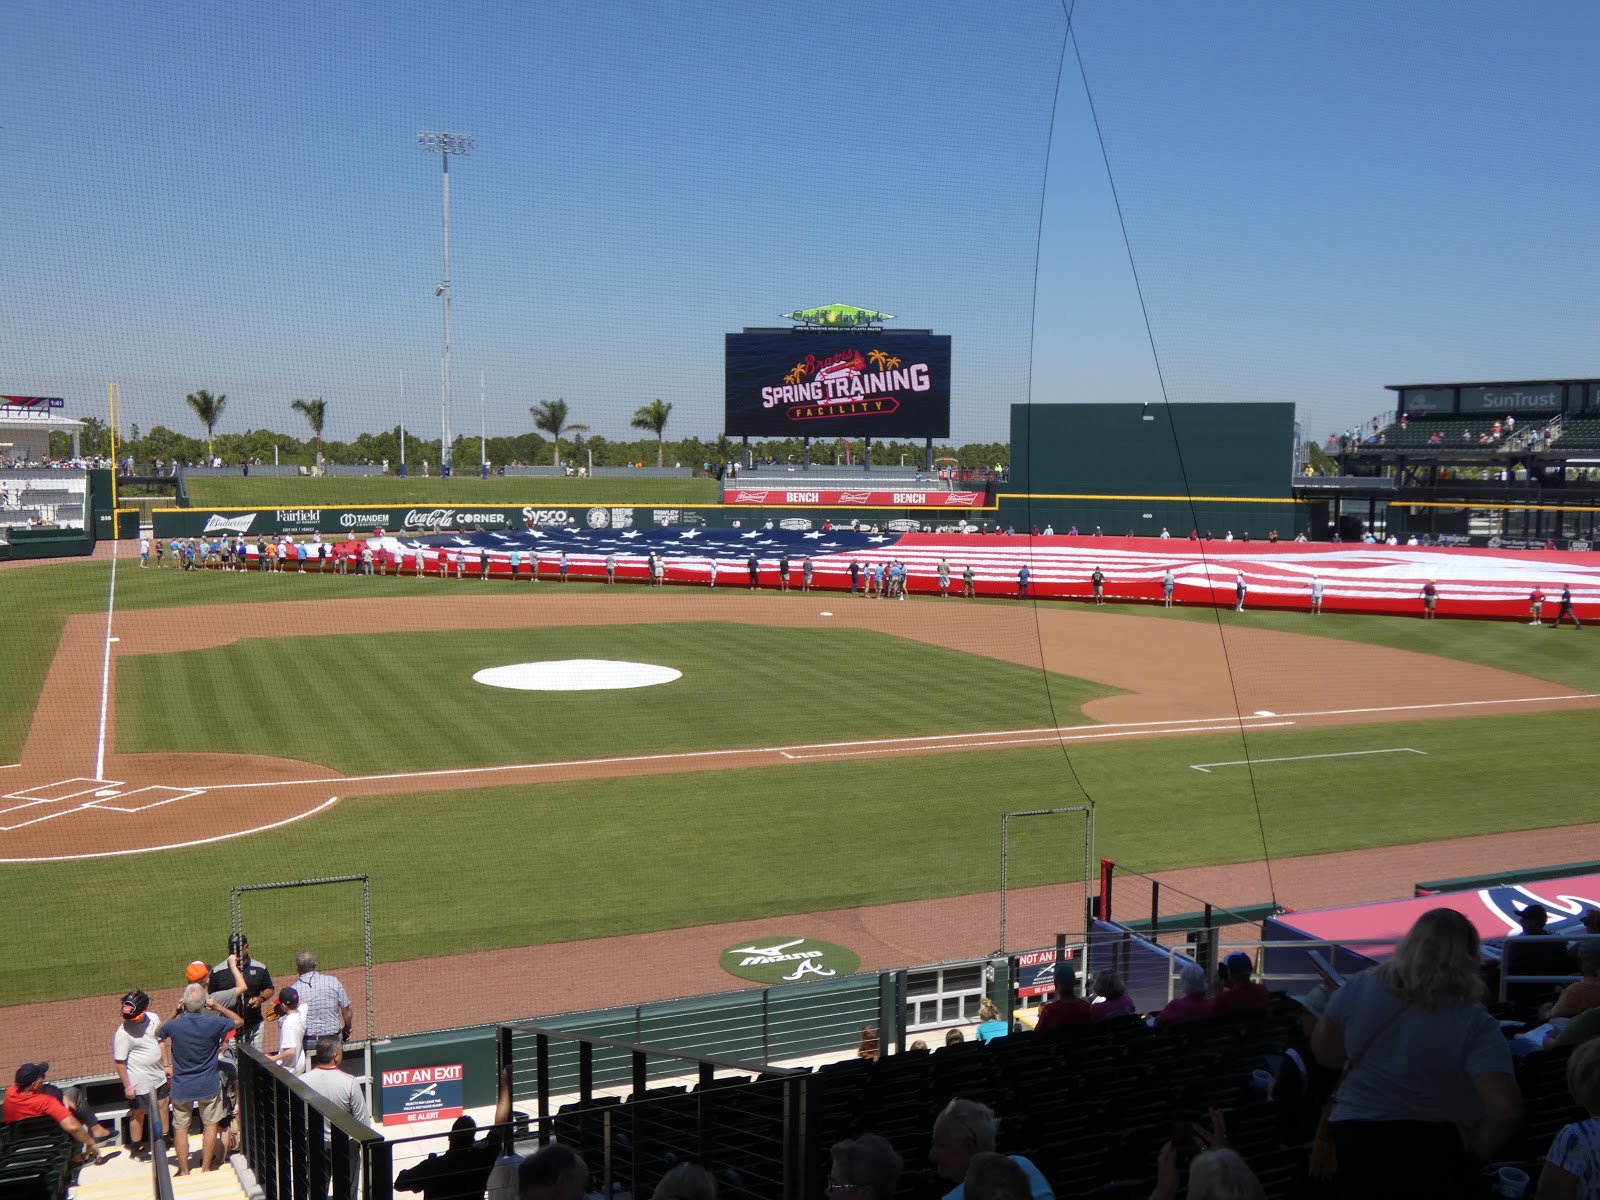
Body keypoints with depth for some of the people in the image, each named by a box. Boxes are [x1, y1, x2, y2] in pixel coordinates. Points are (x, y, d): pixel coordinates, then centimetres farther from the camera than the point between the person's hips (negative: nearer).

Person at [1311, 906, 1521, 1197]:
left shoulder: (1359, 988, -9)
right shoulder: (1473, 1024, -17)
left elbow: (1324, 1054, 4)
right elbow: (1507, 1111, -25)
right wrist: (1477, 1150, -8)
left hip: (1356, 1141, 3)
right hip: (1436, 1152, -3)